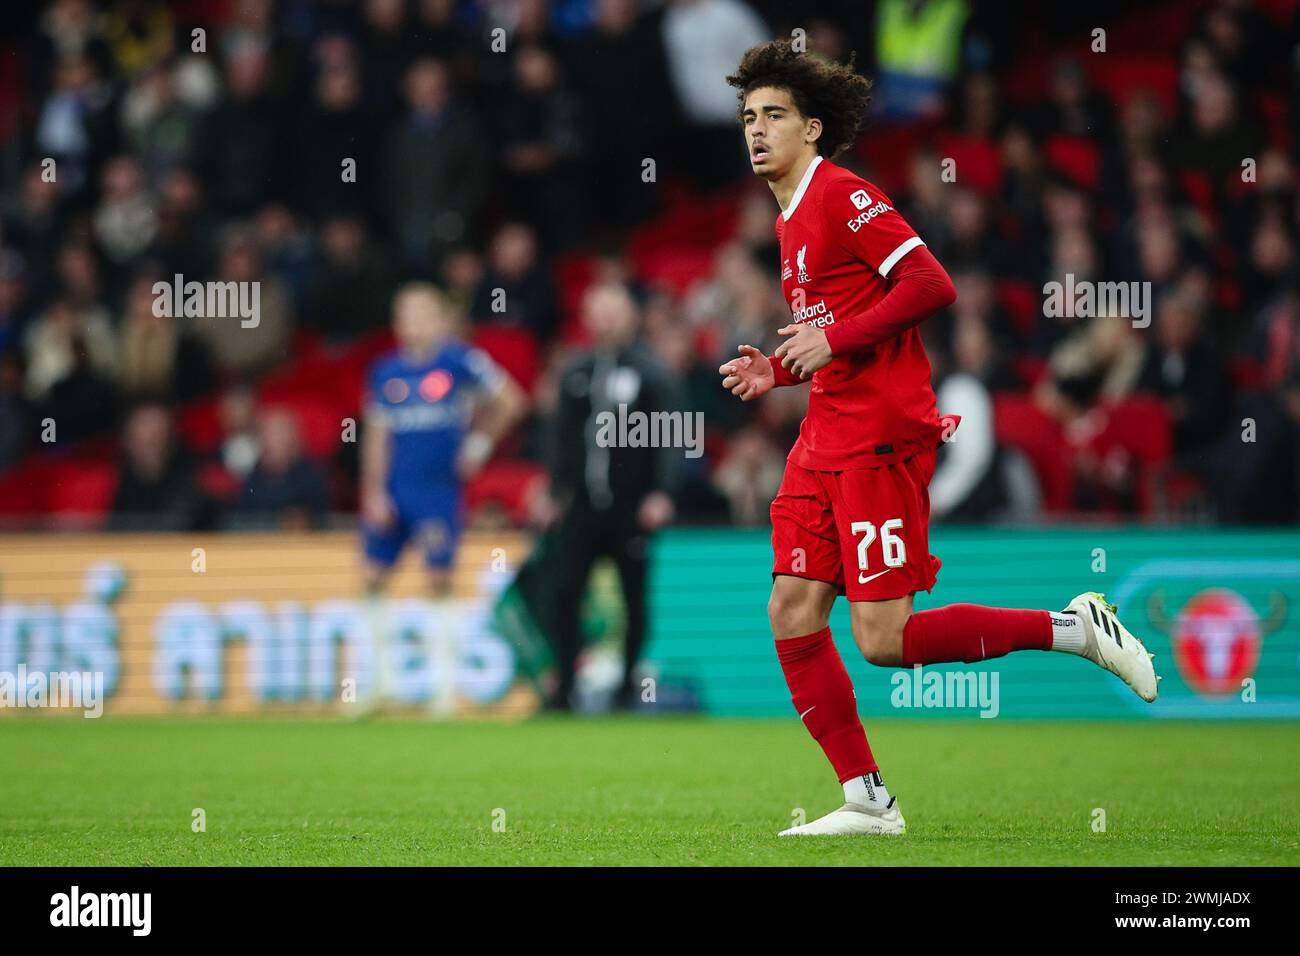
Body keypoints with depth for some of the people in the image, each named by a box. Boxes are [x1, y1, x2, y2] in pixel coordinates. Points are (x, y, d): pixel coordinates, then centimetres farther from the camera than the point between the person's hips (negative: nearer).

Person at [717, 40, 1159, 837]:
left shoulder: (842, 196, -9)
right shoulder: (793, 218, 20)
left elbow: (932, 285, -19)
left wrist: (835, 339, -18)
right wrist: (776, 371, 12)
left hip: (881, 439, -9)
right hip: (826, 442, 9)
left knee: (883, 641, -12)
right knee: (792, 614, -1)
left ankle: (1074, 629, 1)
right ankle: (867, 800, 4)